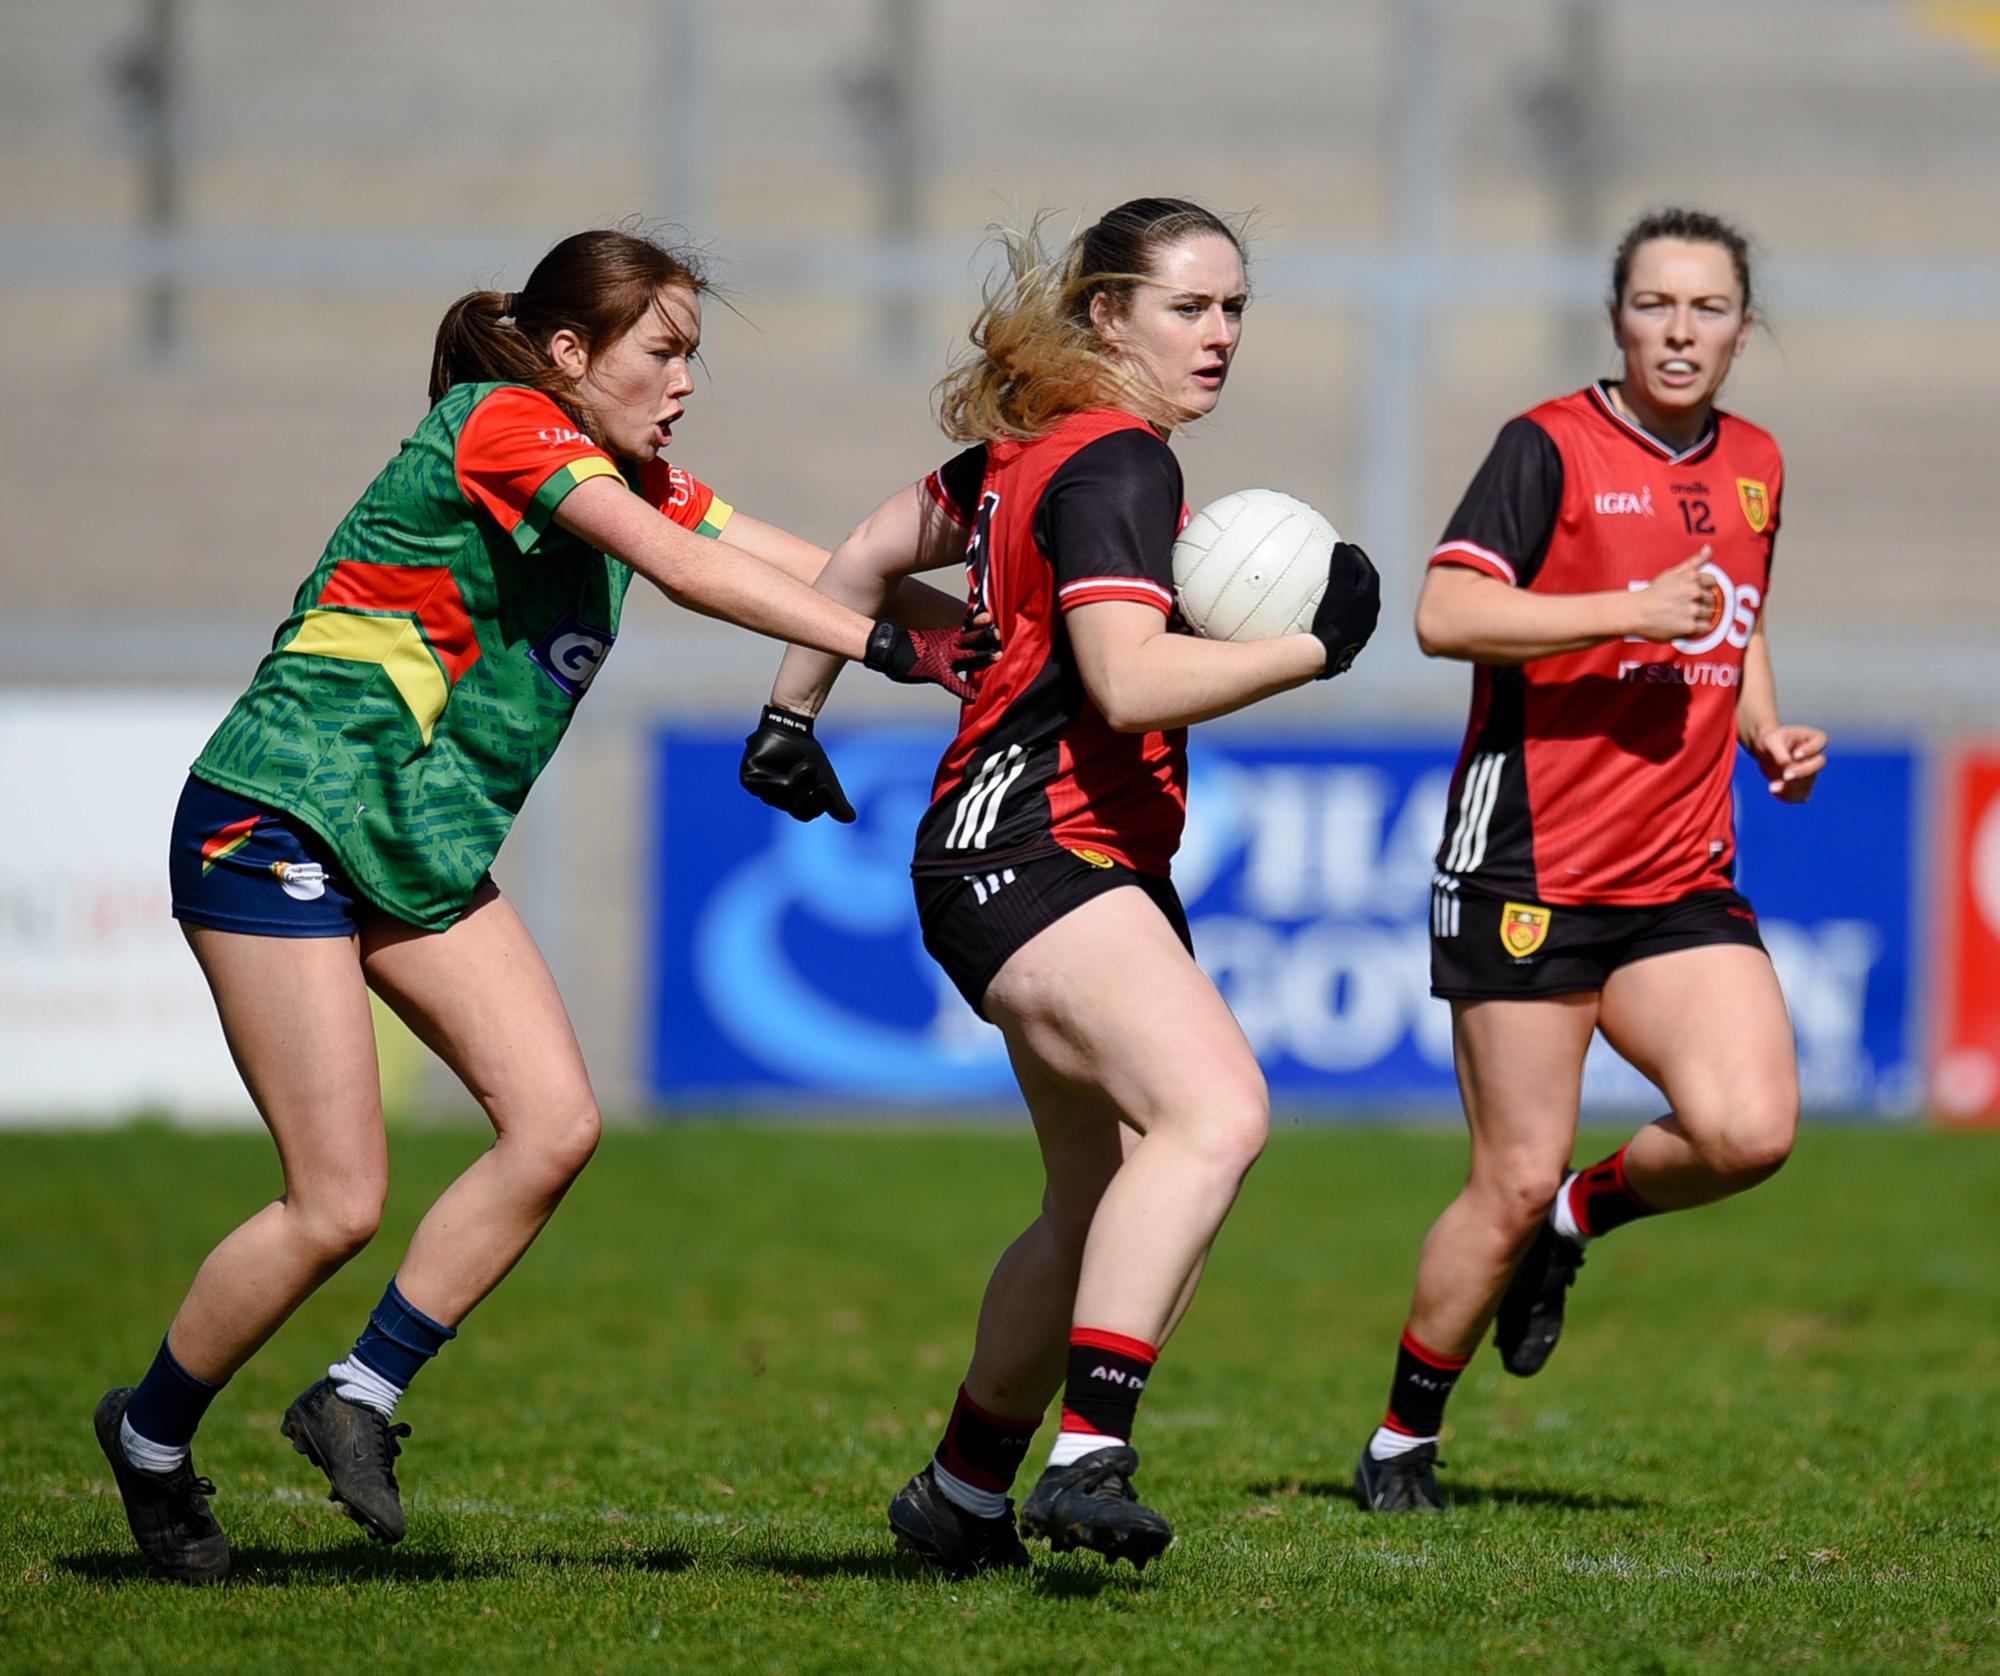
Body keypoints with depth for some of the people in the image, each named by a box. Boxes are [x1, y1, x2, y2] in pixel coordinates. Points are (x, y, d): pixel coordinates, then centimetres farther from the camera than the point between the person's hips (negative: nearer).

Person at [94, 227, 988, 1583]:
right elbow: (684, 571, -27)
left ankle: (360, 1400, 5)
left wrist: (968, 621, -10)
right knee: (340, 1207, -10)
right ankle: (151, 1437, 12)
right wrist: (881, 647, -31)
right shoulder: (501, 428, -16)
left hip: (423, 848, 9)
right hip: (280, 821, -9)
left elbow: (823, 568, 4)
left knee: (557, 1125, -8)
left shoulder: (633, 479, 11)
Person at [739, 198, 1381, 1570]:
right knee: (1218, 1114, -29)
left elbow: (869, 553, 30)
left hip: (1105, 867, 11)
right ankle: (1089, 1452, -38)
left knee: (1108, 1209, 13)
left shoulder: (1030, 449, 19)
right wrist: (1316, 646, -13)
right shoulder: (1115, 463, -12)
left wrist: (794, 714, 39)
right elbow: (1131, 683, -23)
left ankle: (964, 1492, 24)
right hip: (1032, 847, -11)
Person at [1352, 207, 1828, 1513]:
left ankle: (1580, 1218, 15)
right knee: (1515, 1181, -4)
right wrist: (1633, 610, -22)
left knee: (1749, 1132, -16)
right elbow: (1448, 613, -18)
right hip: (1529, 874, -5)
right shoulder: (1552, 447, -7)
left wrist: (1771, 734, 11)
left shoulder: (1755, 466, 13)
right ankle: (1404, 1439, 15)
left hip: (1684, 881, 5)